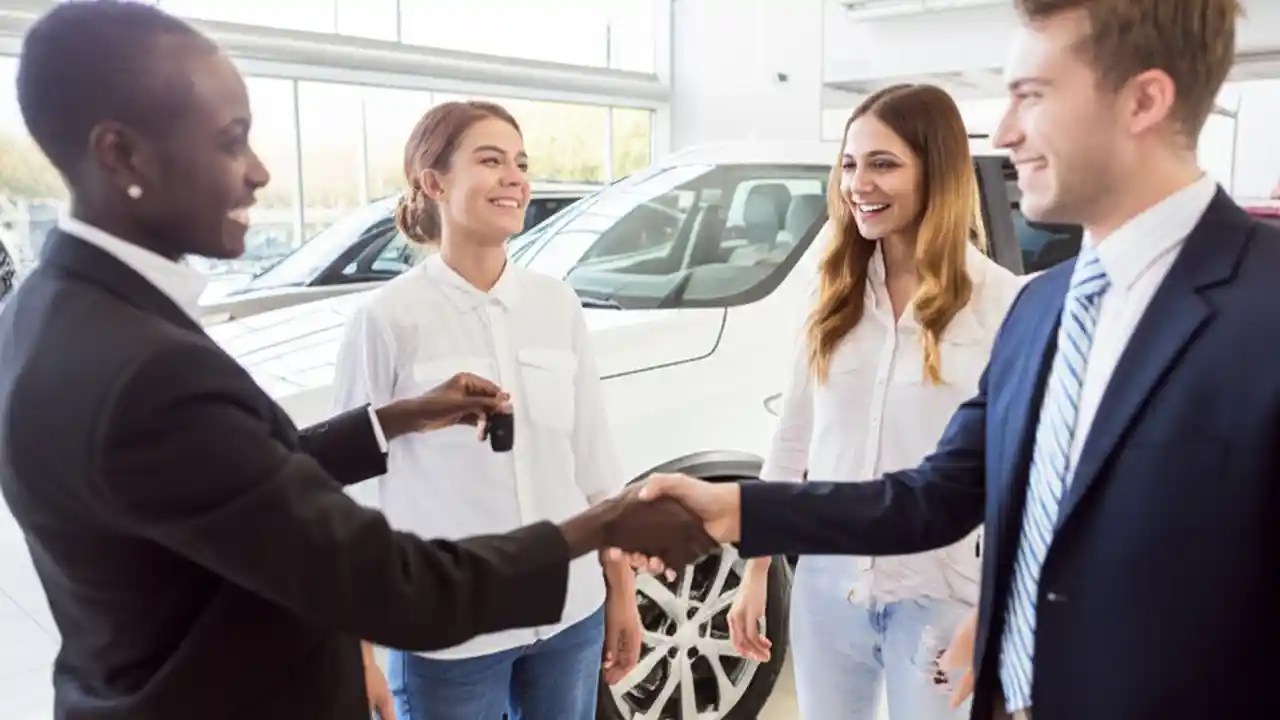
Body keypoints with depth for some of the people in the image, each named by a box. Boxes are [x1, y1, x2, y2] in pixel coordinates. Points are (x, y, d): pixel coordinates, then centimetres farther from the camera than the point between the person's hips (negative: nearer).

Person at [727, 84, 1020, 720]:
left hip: (941, 594, -4)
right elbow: (793, 438, 5)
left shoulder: (1001, 302, -12)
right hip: (827, 584, 4)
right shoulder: (836, 293, 1)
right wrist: (755, 571, 8)